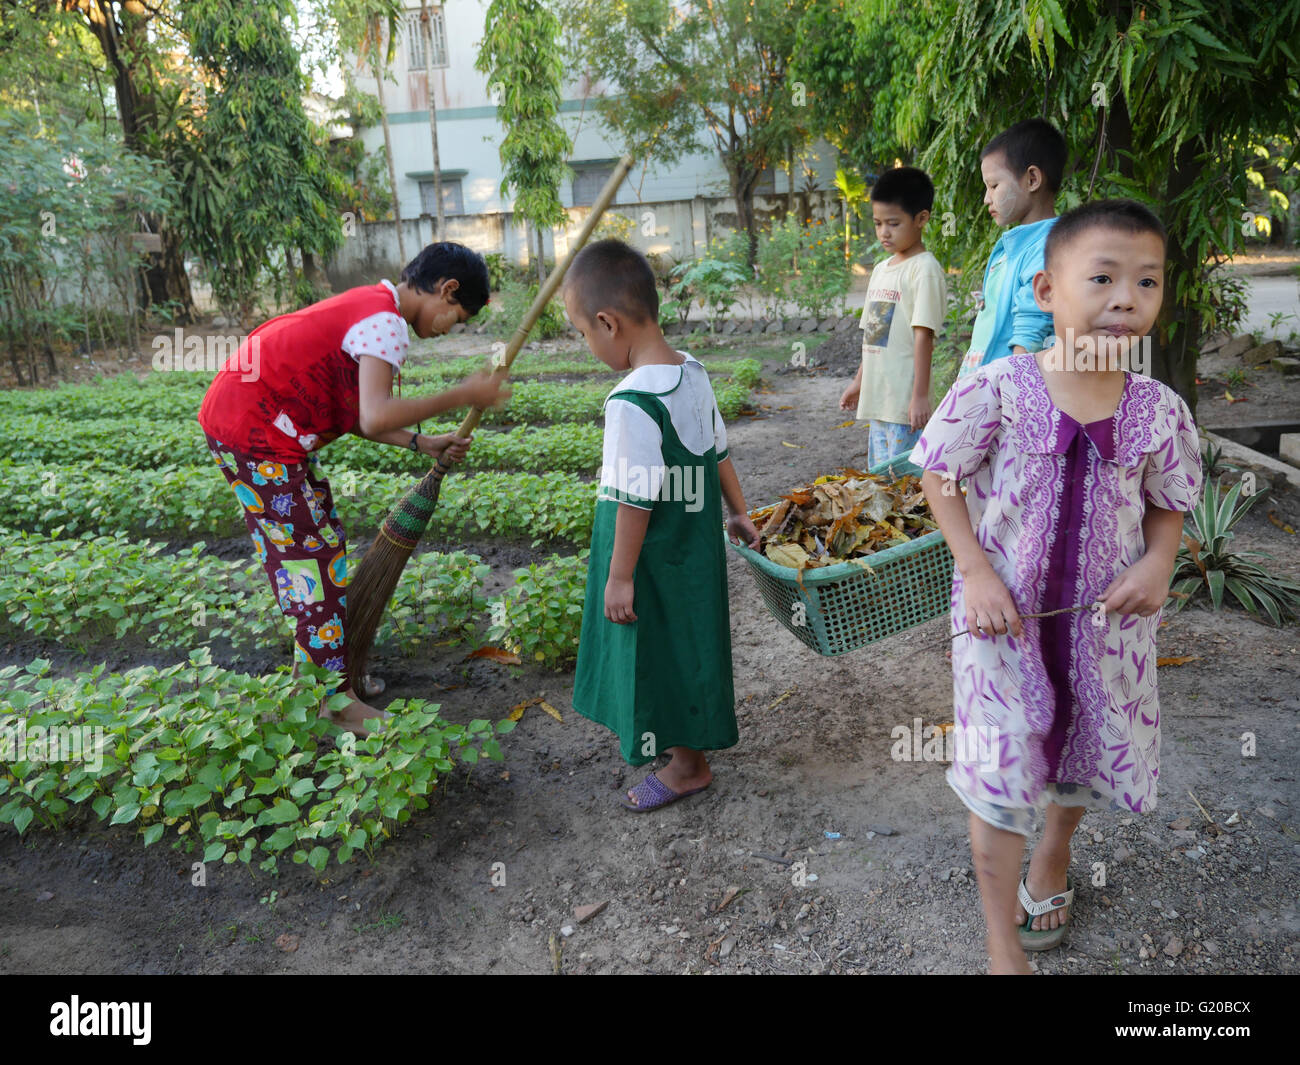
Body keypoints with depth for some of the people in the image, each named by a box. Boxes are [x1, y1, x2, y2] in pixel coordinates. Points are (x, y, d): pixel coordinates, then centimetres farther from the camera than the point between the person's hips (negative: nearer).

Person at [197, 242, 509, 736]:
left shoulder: (369, 306, 14)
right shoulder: (386, 321, -18)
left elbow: (352, 414, 11)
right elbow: (375, 419, -31)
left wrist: (424, 444, 7)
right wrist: (461, 396, -23)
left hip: (250, 419, 10)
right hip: (255, 434, -10)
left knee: (320, 545, 16)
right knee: (314, 560, -4)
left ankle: (314, 672, 29)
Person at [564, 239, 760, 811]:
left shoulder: (631, 403, -27)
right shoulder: (694, 373, 0)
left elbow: (636, 500, -25)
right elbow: (719, 452, 9)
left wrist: (619, 577, -17)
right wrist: (739, 512, 19)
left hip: (654, 565, -9)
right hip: (695, 548, 9)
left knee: (663, 655, 9)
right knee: (680, 650, 24)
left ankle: (687, 765, 27)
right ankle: (677, 735, 44)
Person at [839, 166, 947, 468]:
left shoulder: (924, 268, -10)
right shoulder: (880, 269, 15)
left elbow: (923, 335, -16)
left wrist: (920, 395, -19)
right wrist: (859, 380, 22)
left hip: (905, 399, -8)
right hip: (877, 397, 8)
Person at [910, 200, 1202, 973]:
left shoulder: (1160, 410, -9)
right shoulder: (997, 391, -19)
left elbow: (1168, 504, 7)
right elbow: (939, 477, -8)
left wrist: (1159, 563, -13)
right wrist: (976, 573, -16)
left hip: (1105, 620, 4)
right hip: (1006, 614, -3)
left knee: (1086, 754, 23)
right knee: (1001, 774, 2)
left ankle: (1054, 858, 56)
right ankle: (1004, 945, 20)